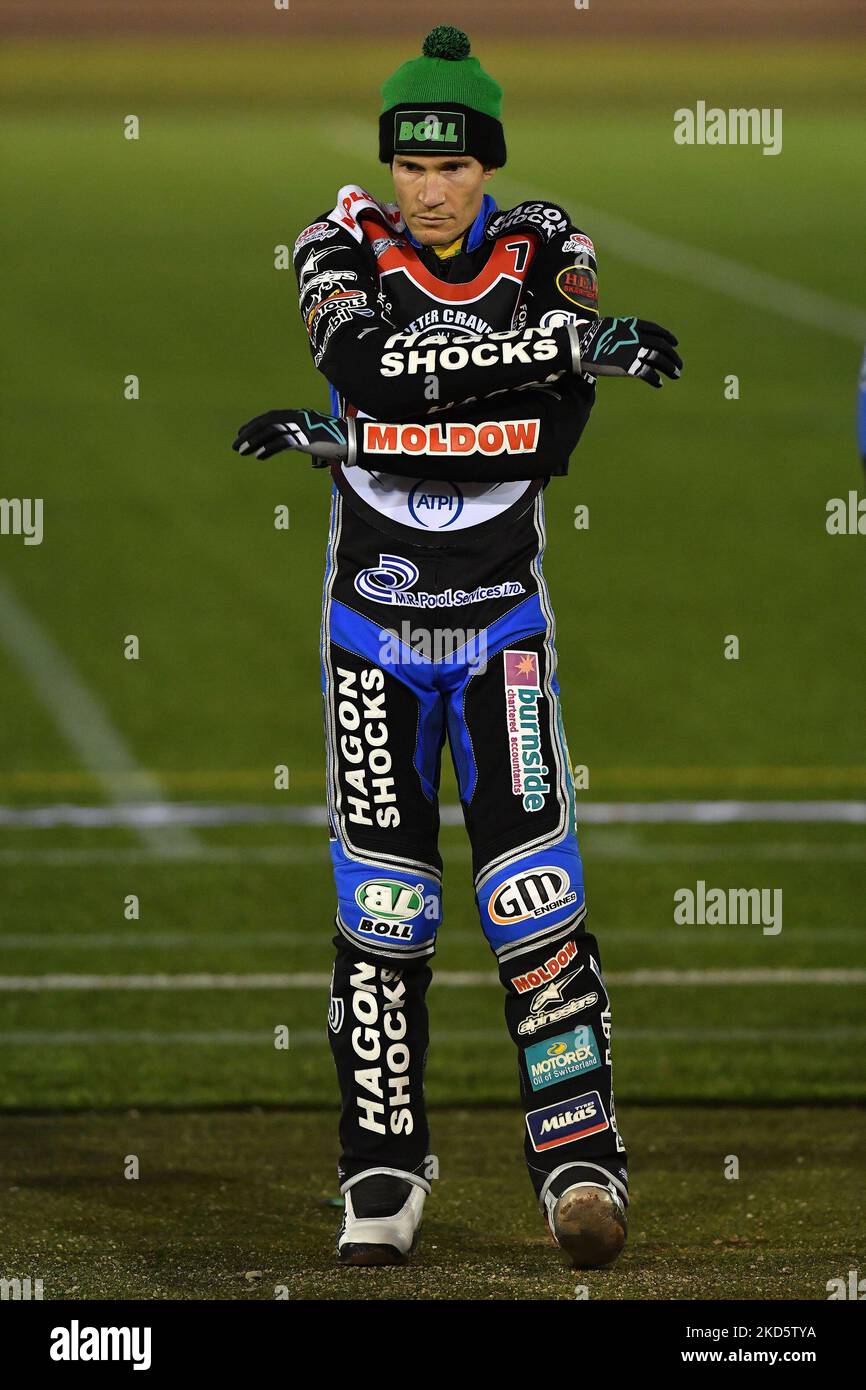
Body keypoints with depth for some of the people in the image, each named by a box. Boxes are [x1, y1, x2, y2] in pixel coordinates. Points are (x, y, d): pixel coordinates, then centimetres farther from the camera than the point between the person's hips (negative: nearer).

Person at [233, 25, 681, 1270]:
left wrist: (348, 442, -19)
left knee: (531, 878, -12)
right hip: (375, 624, 0)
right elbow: (369, 361, -27)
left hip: (503, 623, 0)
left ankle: (580, 1158, -11)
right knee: (381, 904, 0)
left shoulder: (544, 249, -3)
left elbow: (552, 433, -15)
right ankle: (385, 1170, 9)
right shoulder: (347, 245, -5)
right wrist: (567, 341, -32)